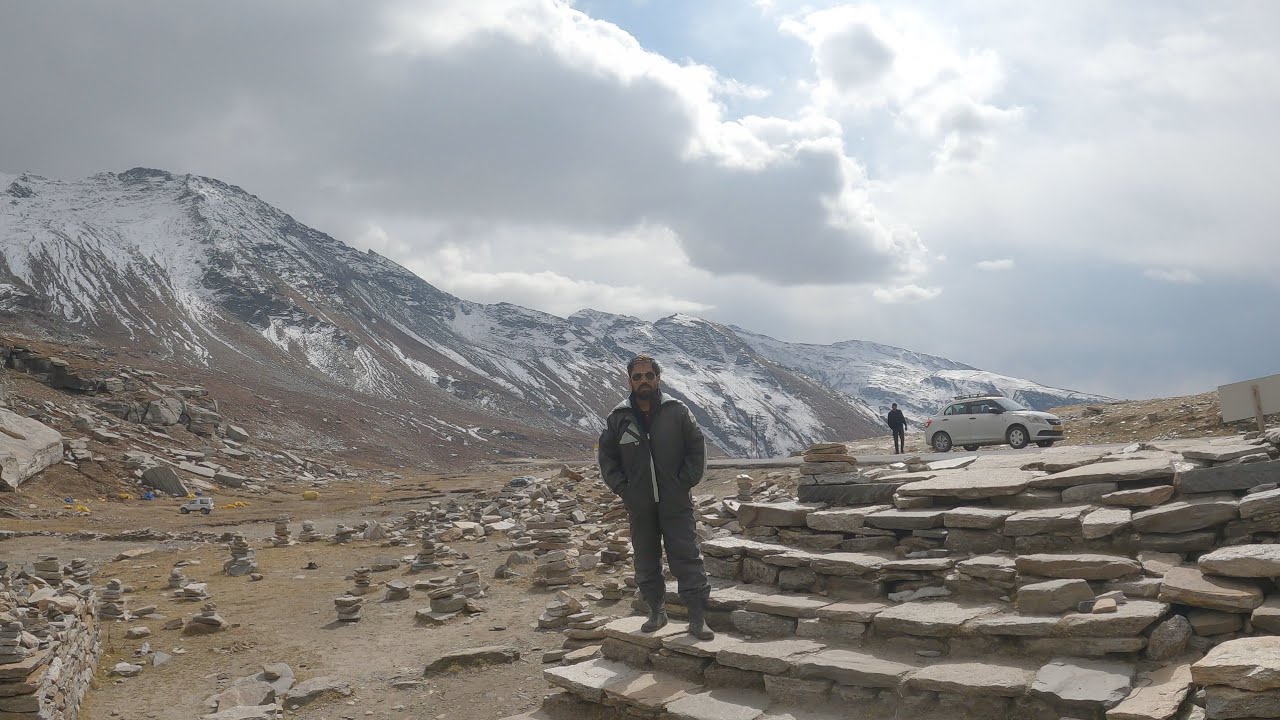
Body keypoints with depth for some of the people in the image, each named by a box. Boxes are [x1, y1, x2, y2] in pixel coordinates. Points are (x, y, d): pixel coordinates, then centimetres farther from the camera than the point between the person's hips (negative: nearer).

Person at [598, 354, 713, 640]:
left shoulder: (677, 412, -3)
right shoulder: (617, 418, 1)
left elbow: (697, 447, 3)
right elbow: (606, 457, 10)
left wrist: (686, 482, -5)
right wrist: (621, 488, 0)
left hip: (676, 504, -2)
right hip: (639, 507, 2)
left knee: (687, 558, -3)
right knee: (646, 562, 12)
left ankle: (698, 617, 4)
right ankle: (656, 611, 27)